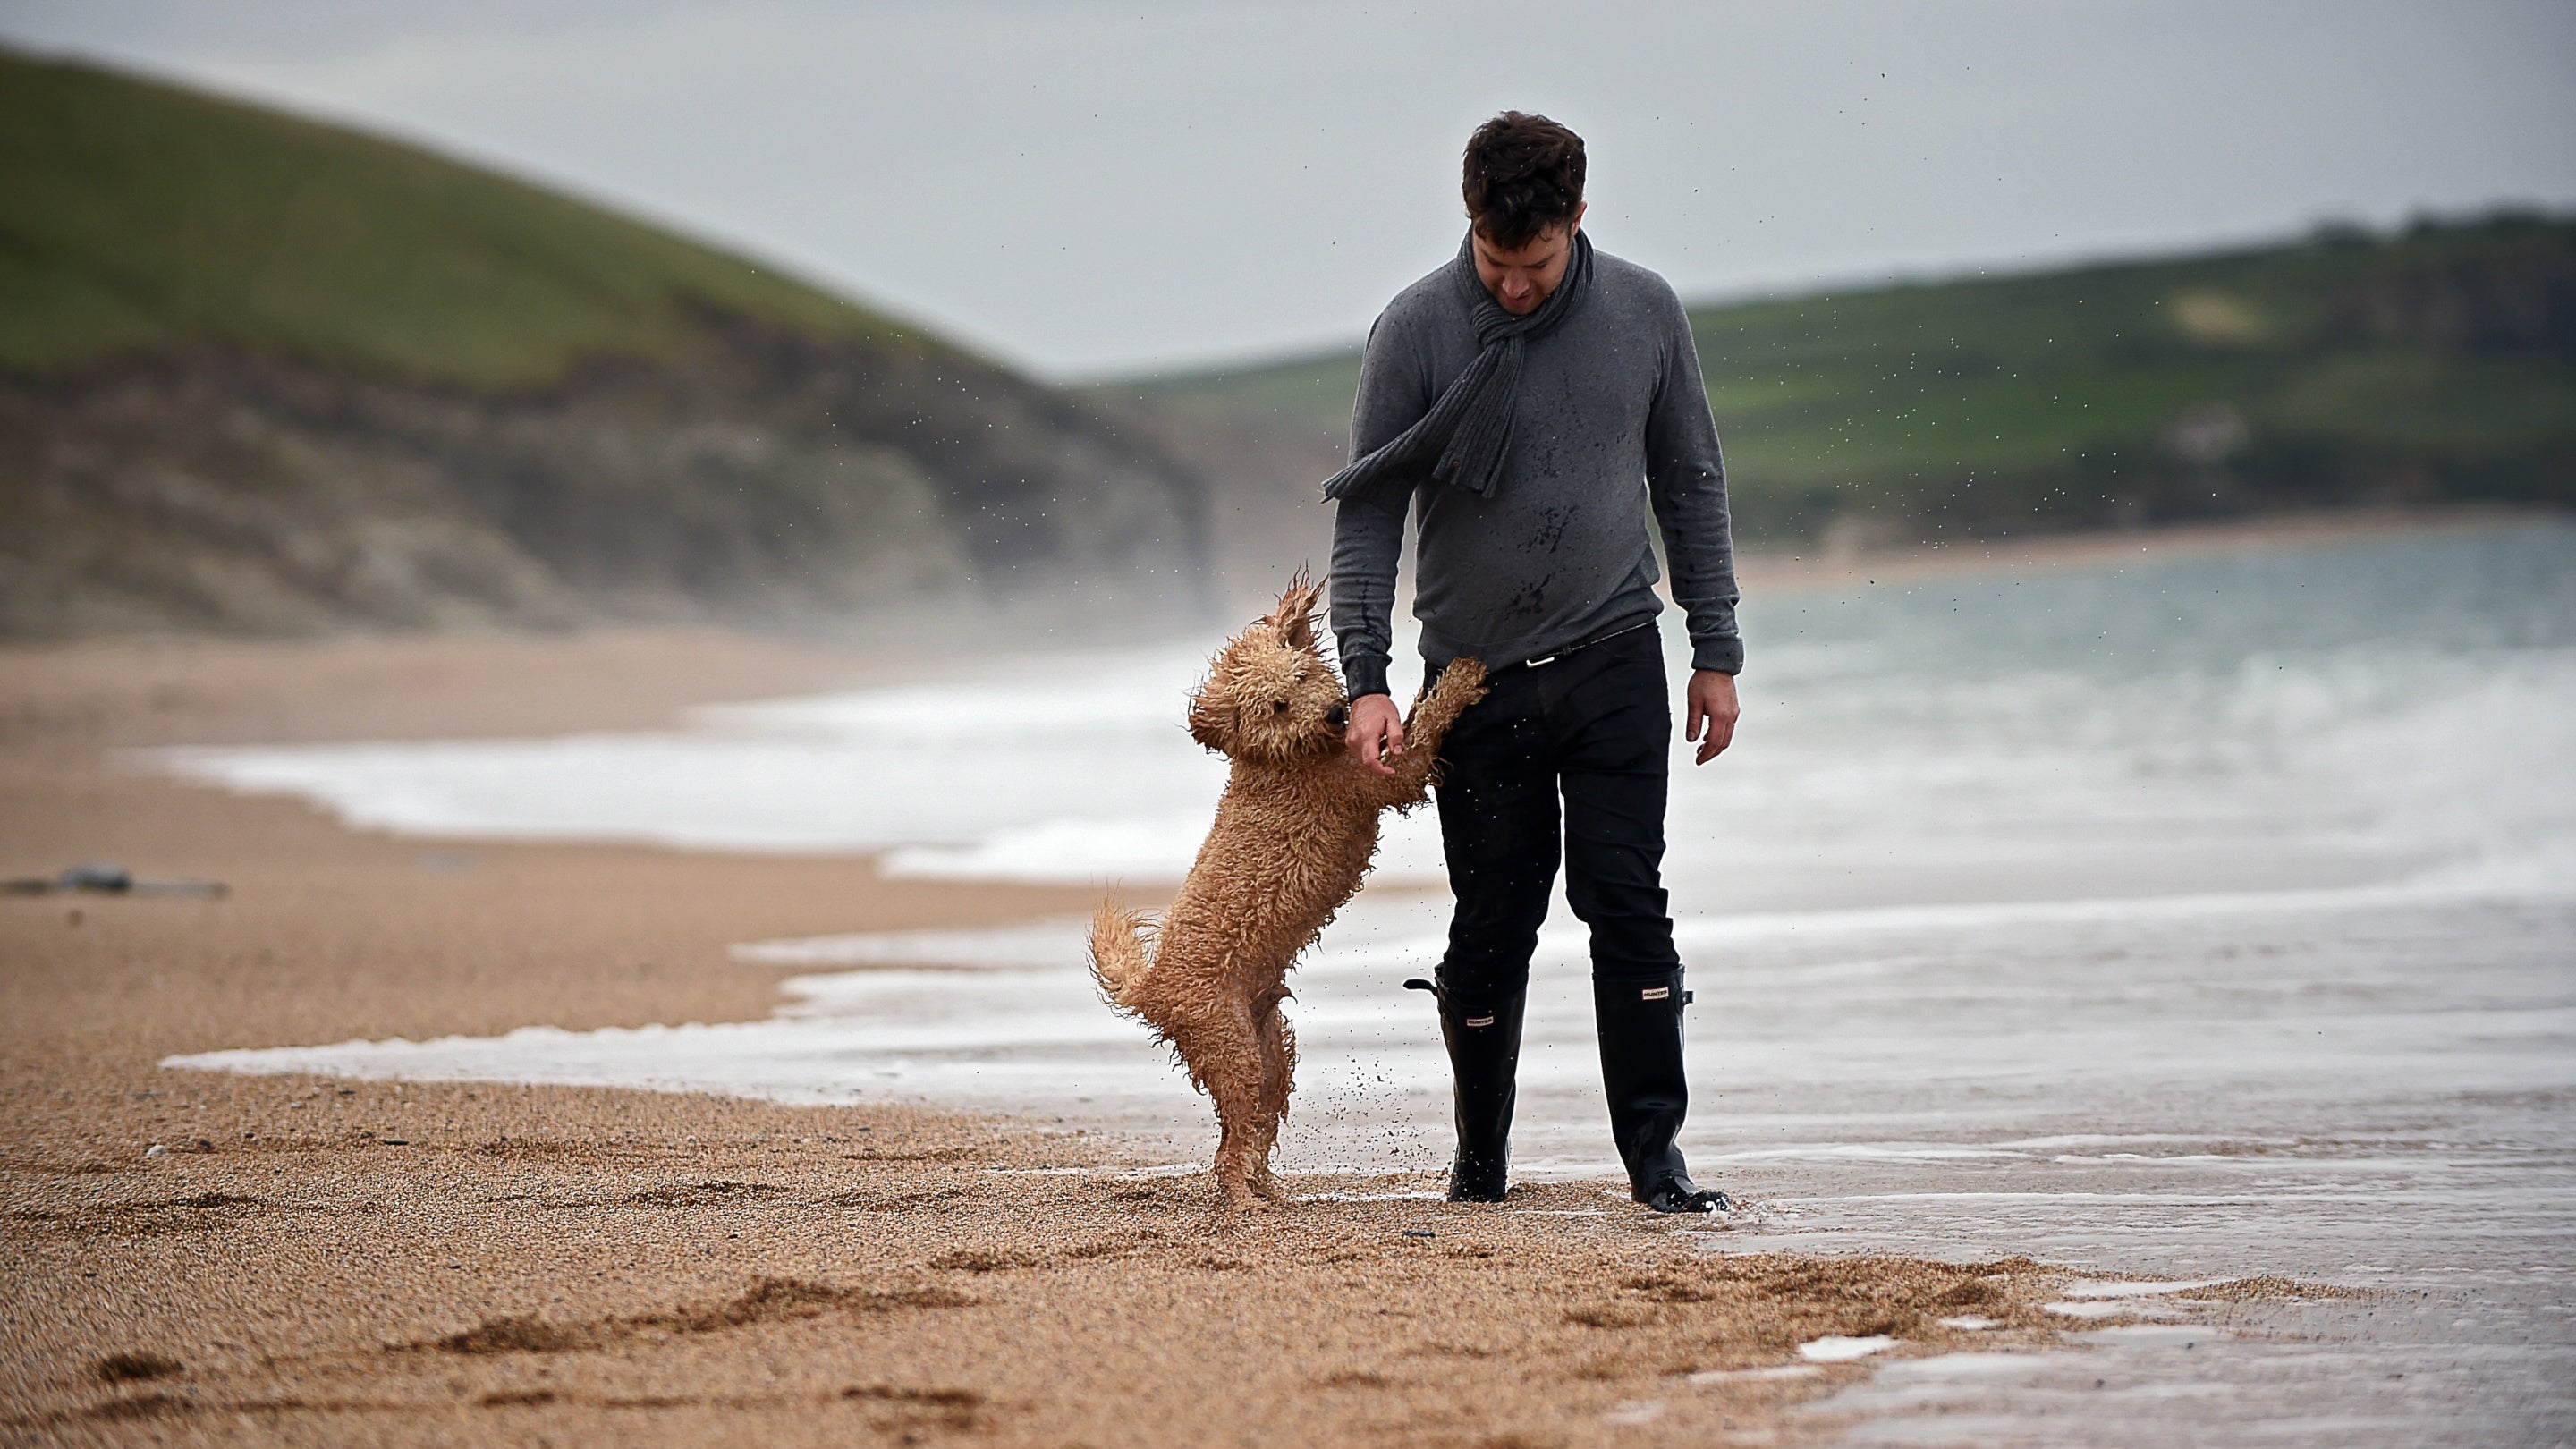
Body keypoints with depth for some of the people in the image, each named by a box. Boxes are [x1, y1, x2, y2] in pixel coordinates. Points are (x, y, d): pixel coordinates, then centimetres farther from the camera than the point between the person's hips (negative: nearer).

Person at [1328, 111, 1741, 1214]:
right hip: (1477, 676, -1)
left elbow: (1691, 482, 9)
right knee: (1494, 923, 3)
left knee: (1627, 900, -8)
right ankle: (1481, 1156, 18)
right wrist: (1366, 682, -13)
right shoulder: (1417, 329, -8)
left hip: (1614, 664, 1)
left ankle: (1655, 1152, -3)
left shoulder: (1644, 313, -1)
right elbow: (1367, 512, -5)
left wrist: (1716, 652, 6)